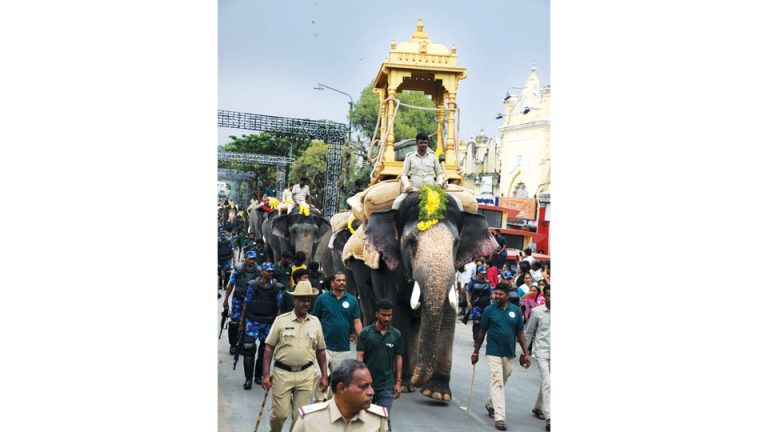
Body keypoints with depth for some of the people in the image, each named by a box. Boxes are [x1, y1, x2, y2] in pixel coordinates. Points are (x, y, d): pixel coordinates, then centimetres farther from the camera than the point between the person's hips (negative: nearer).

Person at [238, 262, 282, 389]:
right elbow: (246, 304, 5)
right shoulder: (253, 285, 0)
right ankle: (248, 378, -3)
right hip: (252, 321, -1)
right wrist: (242, 322, 6)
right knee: (249, 348, -9)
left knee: (265, 350, 9)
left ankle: (259, 376, 23)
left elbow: (279, 307, 4)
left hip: (269, 323, 2)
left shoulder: (276, 288, 2)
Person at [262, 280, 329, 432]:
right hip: (282, 373, -2)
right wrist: (265, 374, -7)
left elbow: (320, 351, 10)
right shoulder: (281, 320, -3)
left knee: (300, 415, 7)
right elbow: (269, 348, -1)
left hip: (306, 374, 2)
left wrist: (324, 376, 8)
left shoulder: (315, 322, 5)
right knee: (280, 413, 1)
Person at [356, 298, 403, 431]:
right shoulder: (365, 333, -5)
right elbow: (360, 357, -5)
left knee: (384, 418, -3)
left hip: (386, 385, 0)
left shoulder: (396, 334, 1)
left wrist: (398, 382, 3)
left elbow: (398, 358, 6)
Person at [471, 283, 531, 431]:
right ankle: (499, 417, -11)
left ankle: (490, 404, 39)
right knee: (497, 382, -10)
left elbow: (520, 333, 7)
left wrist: (526, 353, 3)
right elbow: (482, 332, 3)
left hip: (509, 353, 3)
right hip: (493, 353, -3)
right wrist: (476, 352, 5)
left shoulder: (515, 311, 2)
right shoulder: (489, 310, -4)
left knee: (502, 382, 16)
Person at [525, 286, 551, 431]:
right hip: (542, 352, -3)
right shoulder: (537, 312, -4)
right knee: (547, 382, -13)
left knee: (546, 383, 14)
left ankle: (537, 408, 34)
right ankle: (548, 418, -13)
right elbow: (529, 332, 5)